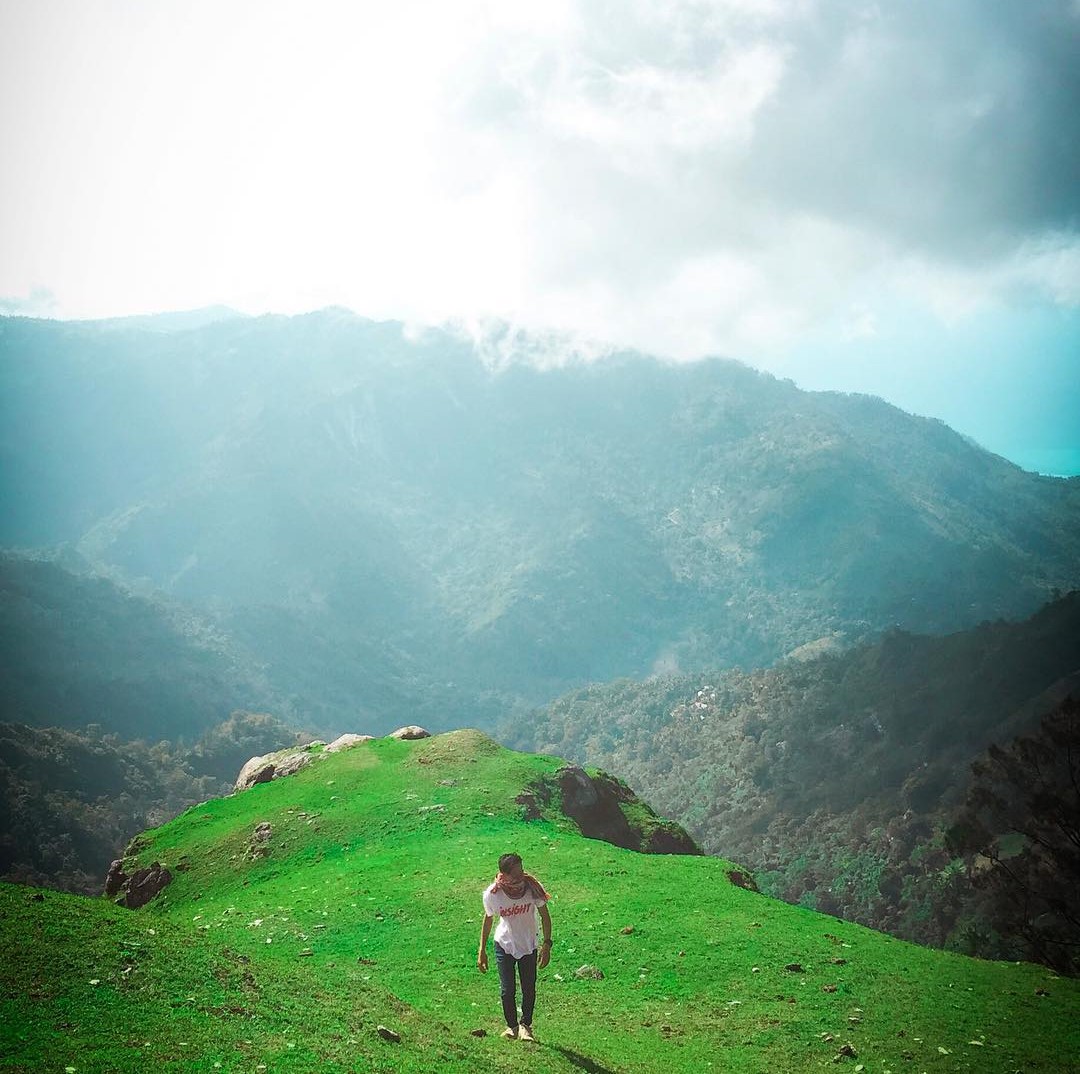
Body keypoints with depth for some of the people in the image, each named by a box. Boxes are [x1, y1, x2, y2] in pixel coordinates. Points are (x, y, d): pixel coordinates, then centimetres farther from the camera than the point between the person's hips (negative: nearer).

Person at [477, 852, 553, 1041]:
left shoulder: (532, 887, -23)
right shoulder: (492, 894, -22)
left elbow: (545, 915, -9)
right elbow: (488, 919, -4)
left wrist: (547, 944, -15)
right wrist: (482, 951, 0)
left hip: (528, 946, 0)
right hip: (504, 945, 0)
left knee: (529, 989, 7)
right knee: (507, 990, 3)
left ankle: (526, 1025, 30)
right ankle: (512, 1026, 26)